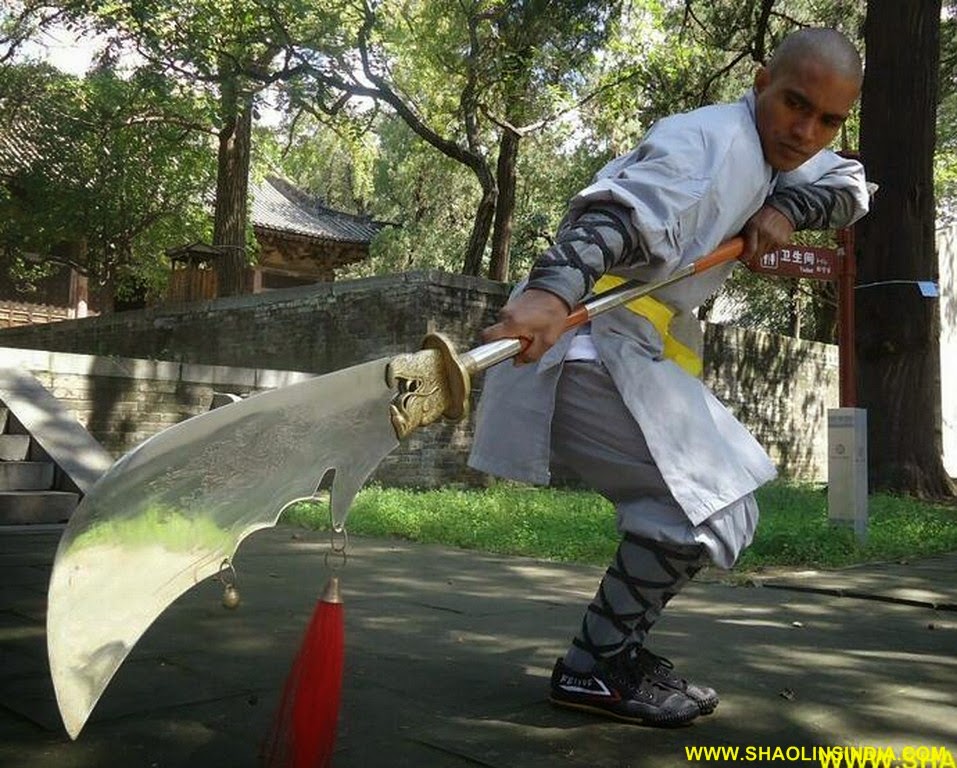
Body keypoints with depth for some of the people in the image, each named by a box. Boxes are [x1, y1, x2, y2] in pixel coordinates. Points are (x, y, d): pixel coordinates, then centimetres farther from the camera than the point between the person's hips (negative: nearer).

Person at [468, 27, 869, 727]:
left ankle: (616, 647, 23)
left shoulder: (769, 153, 18)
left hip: (636, 348, 11)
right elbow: (620, 210, -31)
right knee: (712, 507, -15)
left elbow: (850, 184, 17)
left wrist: (786, 208, -5)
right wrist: (553, 291, -49)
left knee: (723, 501, 16)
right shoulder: (714, 140, -15)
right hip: (586, 342, -11)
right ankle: (593, 669, -2)